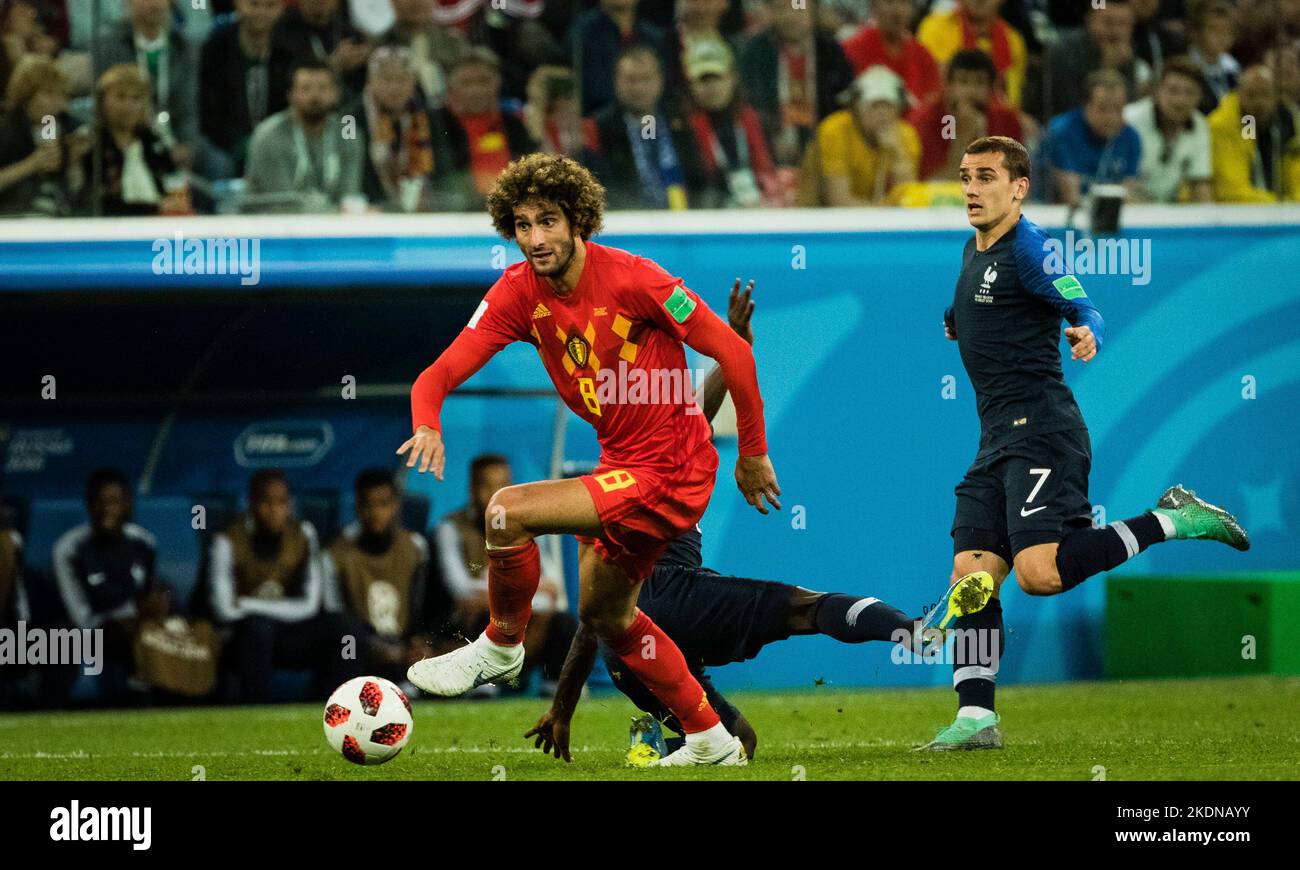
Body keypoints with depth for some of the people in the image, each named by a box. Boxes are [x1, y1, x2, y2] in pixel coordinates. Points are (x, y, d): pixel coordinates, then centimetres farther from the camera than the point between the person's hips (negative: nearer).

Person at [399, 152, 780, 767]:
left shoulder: (630, 279, -21)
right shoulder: (519, 292, -4)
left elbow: (732, 352, -15)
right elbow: (441, 374, -9)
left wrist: (753, 454, -9)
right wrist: (427, 426, -32)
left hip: (668, 473, -8)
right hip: (621, 463, 8)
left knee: (508, 511, -21)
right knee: (605, 616, 23)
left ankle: (501, 646, 4)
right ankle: (710, 740, 36)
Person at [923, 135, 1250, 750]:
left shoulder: (1028, 248, -9)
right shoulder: (974, 251, 18)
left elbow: (1086, 310, -15)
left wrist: (1087, 336, -34)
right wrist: (961, 325, 19)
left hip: (1040, 428, -9)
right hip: (997, 440, 9)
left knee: (1038, 573, -23)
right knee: (972, 573, 1)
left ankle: (1174, 521, -9)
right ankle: (975, 717, 2)